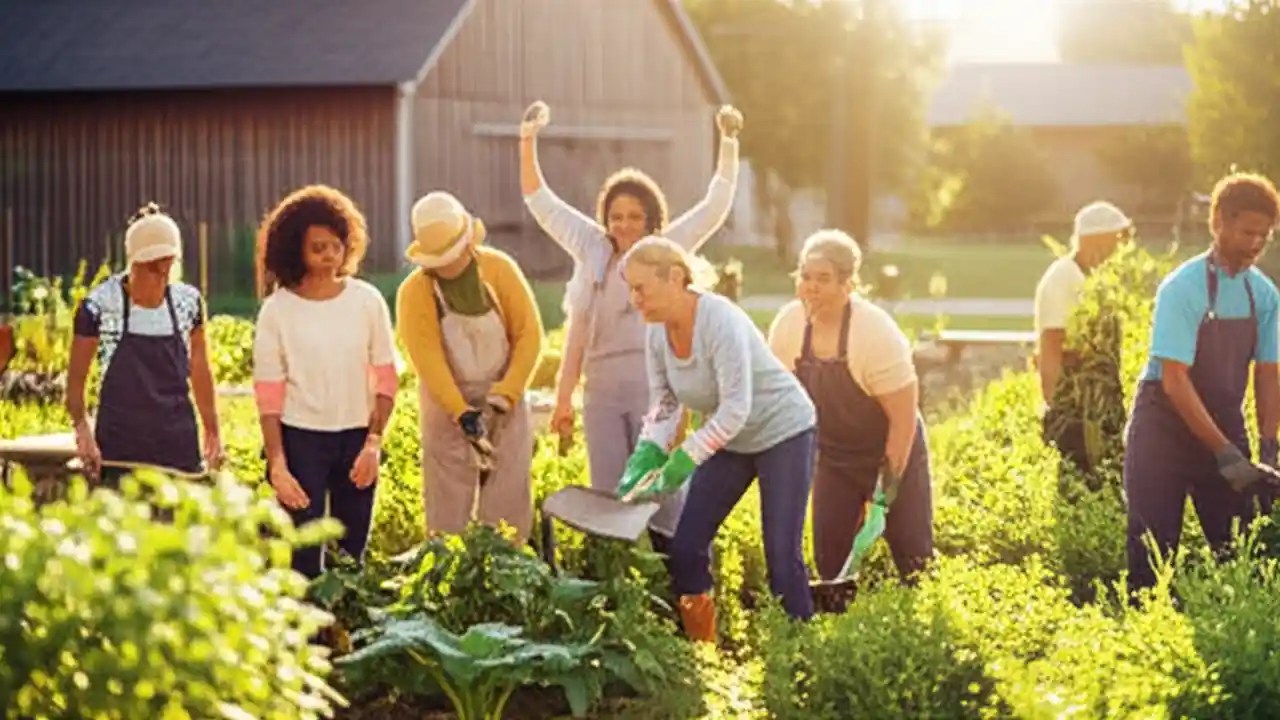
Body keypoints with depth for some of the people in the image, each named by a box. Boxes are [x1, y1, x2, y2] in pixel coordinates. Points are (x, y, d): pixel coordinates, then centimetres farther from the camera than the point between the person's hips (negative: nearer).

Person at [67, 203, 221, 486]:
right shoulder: (99, 305, -8)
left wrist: (213, 431, 13)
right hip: (120, 448, -3)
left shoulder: (188, 301, 3)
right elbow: (75, 378, -3)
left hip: (179, 443, 3)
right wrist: (82, 428, -18)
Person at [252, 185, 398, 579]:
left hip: (356, 439, 2)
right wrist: (277, 464, -10)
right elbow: (269, 394, -3)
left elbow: (386, 379, 5)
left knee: (352, 556, 5)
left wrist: (374, 441, -6)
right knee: (304, 559, -5)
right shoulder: (277, 310, -3)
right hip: (300, 441, -2)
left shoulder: (367, 300, 1)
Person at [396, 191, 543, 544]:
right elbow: (427, 359, -17)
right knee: (448, 503, 1)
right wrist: (462, 413, -25)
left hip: (506, 403, 1)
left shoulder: (499, 268, -9)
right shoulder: (413, 292, -13)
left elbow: (529, 334, -9)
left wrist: (503, 397, -15)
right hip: (447, 405, -1)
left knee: (509, 504, 4)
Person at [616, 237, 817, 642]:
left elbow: (736, 408, -33)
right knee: (685, 547, 0)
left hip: (782, 431, -7)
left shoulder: (720, 321, -30)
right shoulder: (657, 331, -8)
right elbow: (664, 403, 0)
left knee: (782, 556, -9)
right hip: (728, 439, 7)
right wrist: (646, 457, -16)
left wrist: (682, 462, -35)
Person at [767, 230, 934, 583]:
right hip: (835, 455, 4)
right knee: (829, 559, 1)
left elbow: (904, 417, -22)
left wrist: (889, 485, -21)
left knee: (912, 556, -6)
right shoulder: (788, 323, -11)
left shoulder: (875, 331, -25)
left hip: (893, 452, -4)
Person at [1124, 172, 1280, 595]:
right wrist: (1224, 453, -24)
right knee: (1153, 554, -3)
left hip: (1224, 426, 5)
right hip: (1164, 429, -5)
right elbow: (1175, 381, -21)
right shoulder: (1183, 288, -18)